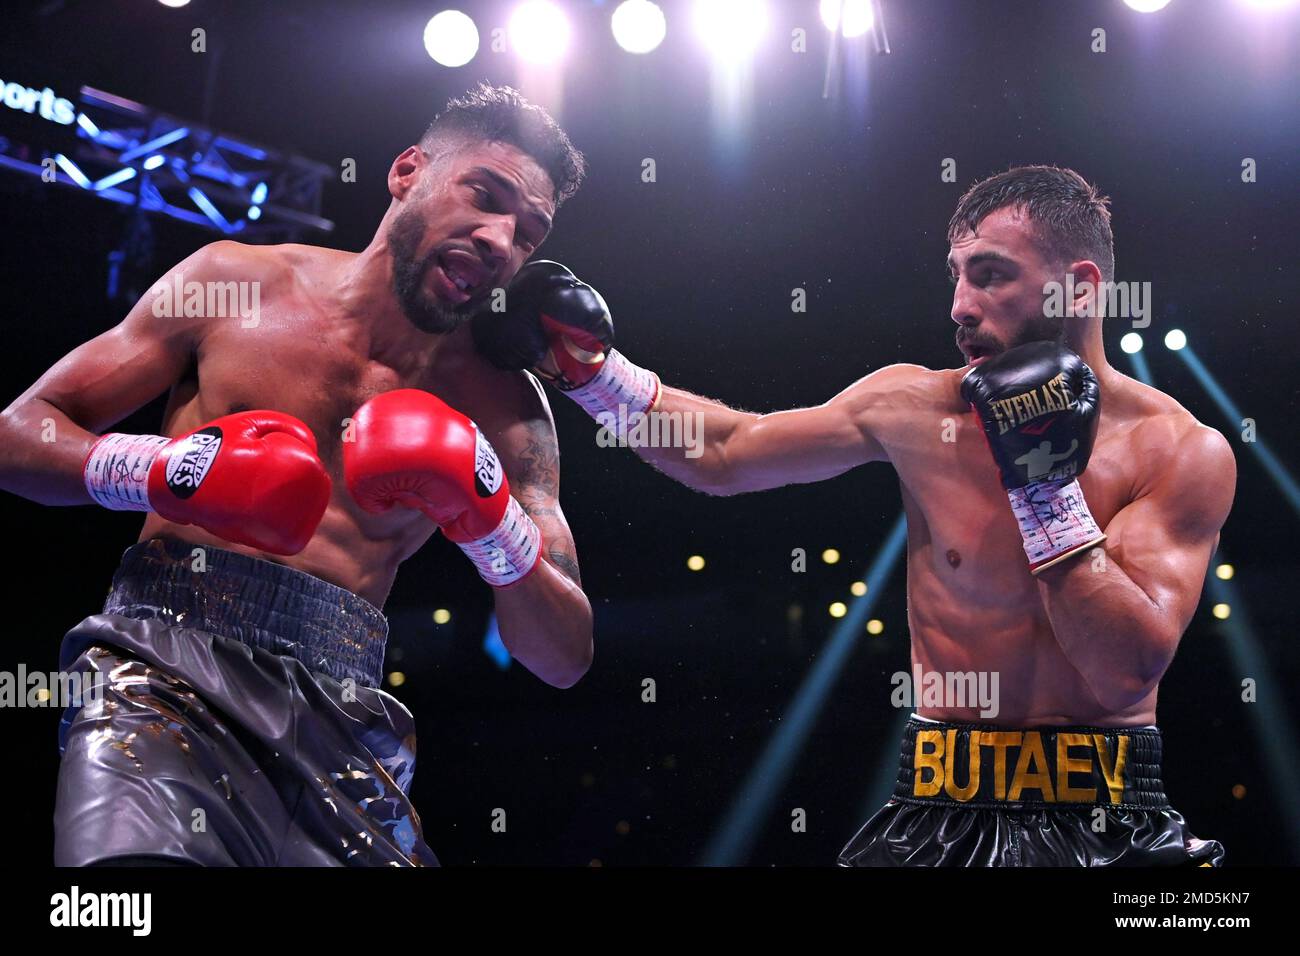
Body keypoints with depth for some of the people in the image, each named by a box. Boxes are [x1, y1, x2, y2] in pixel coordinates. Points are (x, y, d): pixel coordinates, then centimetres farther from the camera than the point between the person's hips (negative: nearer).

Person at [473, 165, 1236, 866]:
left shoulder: (1183, 453, -7)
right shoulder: (915, 409, 0)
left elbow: (1130, 671, -15)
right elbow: (722, 456, 11)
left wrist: (1046, 484, -16)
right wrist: (587, 366, 3)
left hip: (1112, 824, -2)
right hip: (945, 810, 2)